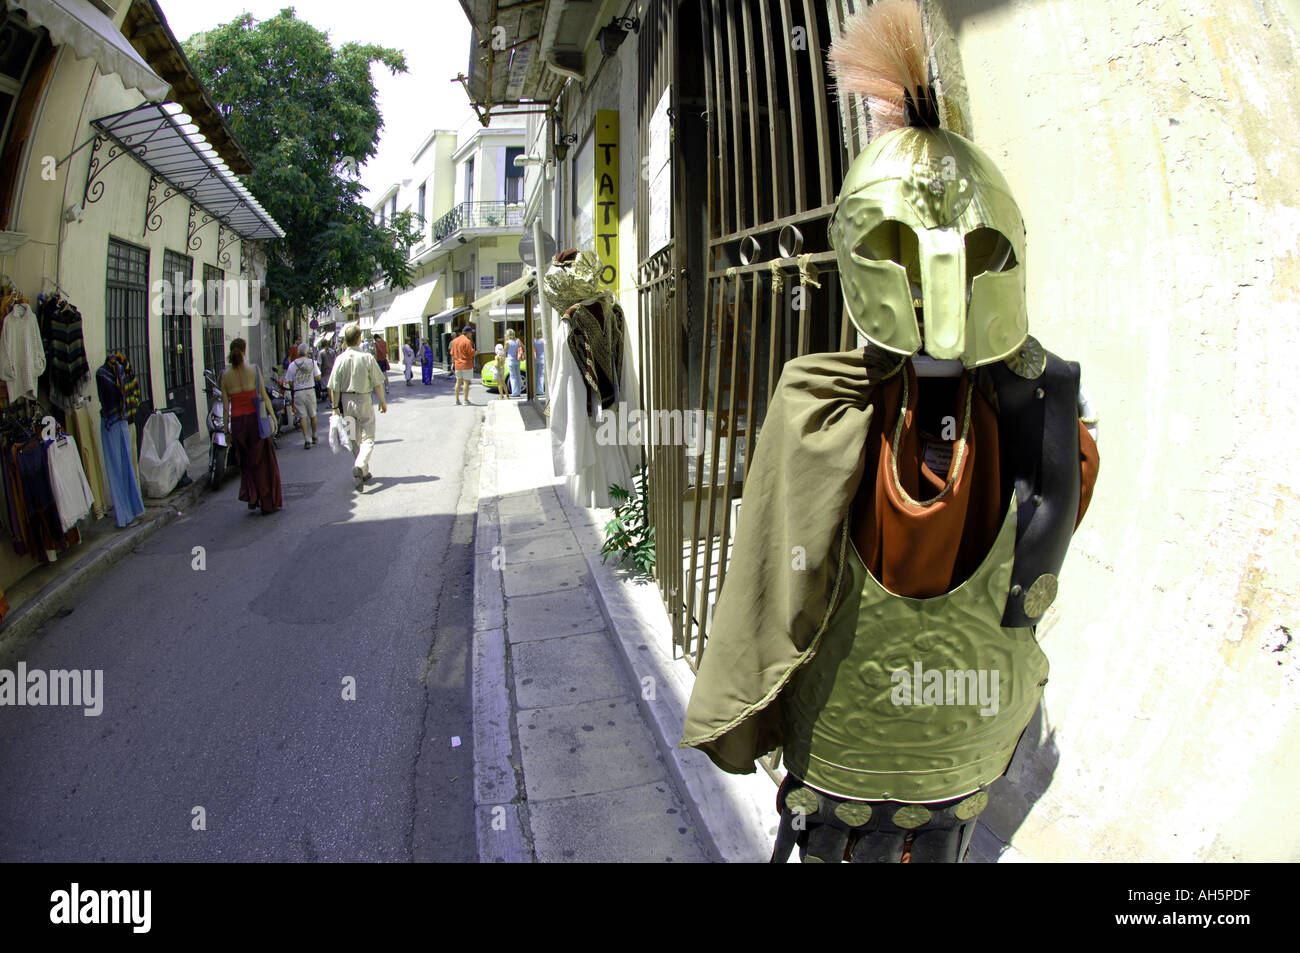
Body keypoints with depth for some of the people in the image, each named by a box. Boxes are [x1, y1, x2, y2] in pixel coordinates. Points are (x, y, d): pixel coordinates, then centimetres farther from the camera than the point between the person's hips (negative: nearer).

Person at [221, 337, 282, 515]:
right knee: (263, 460, 7)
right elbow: (264, 396, -7)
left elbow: (225, 405, 2)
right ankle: (268, 502, 10)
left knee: (246, 460, 20)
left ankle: (251, 496, 14)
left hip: (237, 421, 2)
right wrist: (273, 417, 1)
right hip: (254, 418, -2)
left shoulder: (226, 375, 1)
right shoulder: (253, 370, -6)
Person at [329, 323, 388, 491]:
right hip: (363, 400, -3)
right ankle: (359, 466, -23)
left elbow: (334, 387, -5)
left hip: (346, 401, 3)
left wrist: (336, 407, 1)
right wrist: (383, 402, 4)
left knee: (355, 439, 16)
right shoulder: (367, 357, -11)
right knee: (368, 438, 1)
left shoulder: (340, 359, -5)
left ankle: (364, 472, 24)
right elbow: (378, 384, -8)